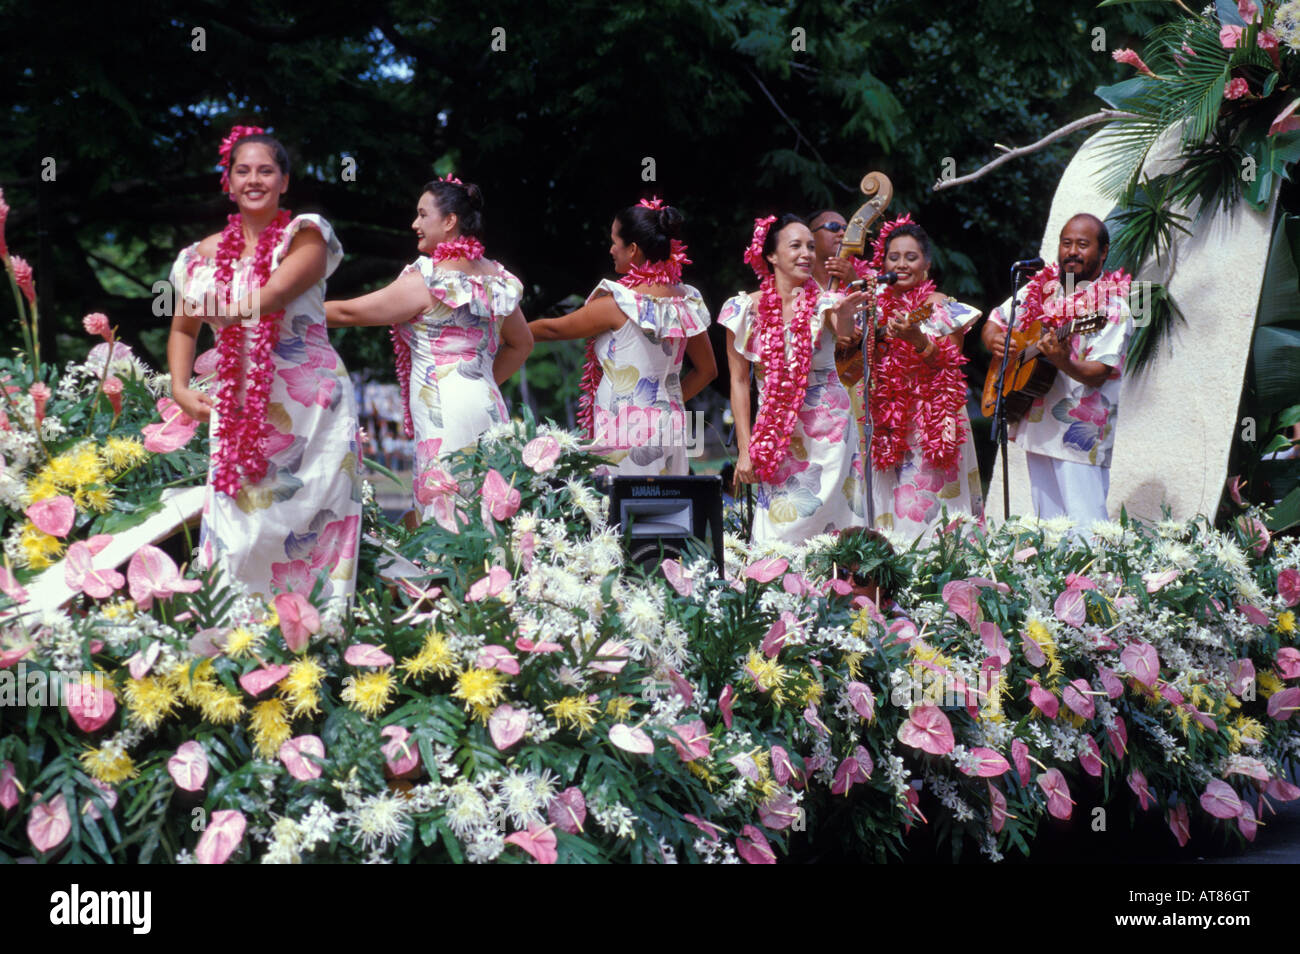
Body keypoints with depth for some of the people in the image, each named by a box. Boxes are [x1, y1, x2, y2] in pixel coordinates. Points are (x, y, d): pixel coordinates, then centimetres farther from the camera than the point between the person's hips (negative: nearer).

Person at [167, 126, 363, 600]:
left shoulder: (305, 235, -2)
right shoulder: (206, 254, 10)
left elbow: (270, 297, -18)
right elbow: (182, 330, 19)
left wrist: (213, 306, -8)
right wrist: (180, 388, 4)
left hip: (310, 407, -3)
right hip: (240, 412, 3)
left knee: (306, 523, -3)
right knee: (237, 529, -2)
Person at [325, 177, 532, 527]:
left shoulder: (427, 282, -8)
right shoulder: (494, 278, 14)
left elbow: (349, 312, -2)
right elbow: (521, 344, 27)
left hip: (442, 413, -8)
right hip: (488, 406, 8)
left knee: (444, 523, -10)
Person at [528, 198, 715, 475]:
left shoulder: (618, 304, -12)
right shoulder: (684, 301, 6)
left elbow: (554, 329, 1)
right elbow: (706, 370, 15)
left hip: (625, 432, -7)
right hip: (669, 428, 7)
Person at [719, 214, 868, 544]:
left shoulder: (822, 303, -4)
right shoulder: (745, 309, -2)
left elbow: (843, 330, -27)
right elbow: (739, 381, 1)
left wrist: (844, 314, -51)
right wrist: (744, 449, -3)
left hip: (827, 431, -1)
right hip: (773, 431, 1)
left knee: (823, 516, -2)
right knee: (776, 532, 0)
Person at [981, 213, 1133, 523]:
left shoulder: (1111, 307, -8)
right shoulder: (1038, 290, 11)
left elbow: (1099, 374, -17)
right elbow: (993, 322, 20)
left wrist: (1063, 362, -36)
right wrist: (994, 340, -3)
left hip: (1080, 435, -6)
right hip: (1036, 426, 6)